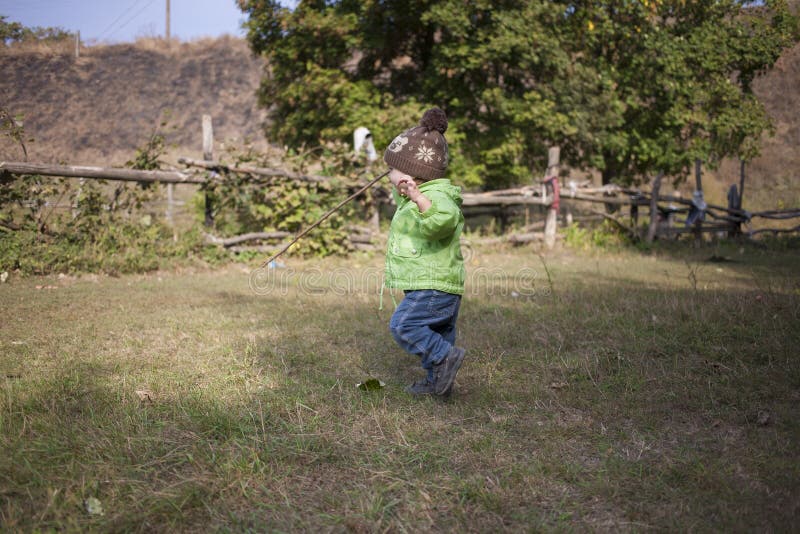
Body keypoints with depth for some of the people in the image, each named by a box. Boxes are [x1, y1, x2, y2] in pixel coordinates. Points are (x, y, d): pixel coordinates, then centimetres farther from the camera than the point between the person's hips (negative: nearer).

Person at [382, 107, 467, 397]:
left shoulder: (437, 197, -19)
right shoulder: (420, 198, 17)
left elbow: (443, 219, -44)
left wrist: (417, 196, -55)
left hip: (433, 287, -11)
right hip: (436, 288, 11)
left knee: (403, 325, -18)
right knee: (436, 334, 17)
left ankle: (445, 357, -12)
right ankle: (437, 381, 28)